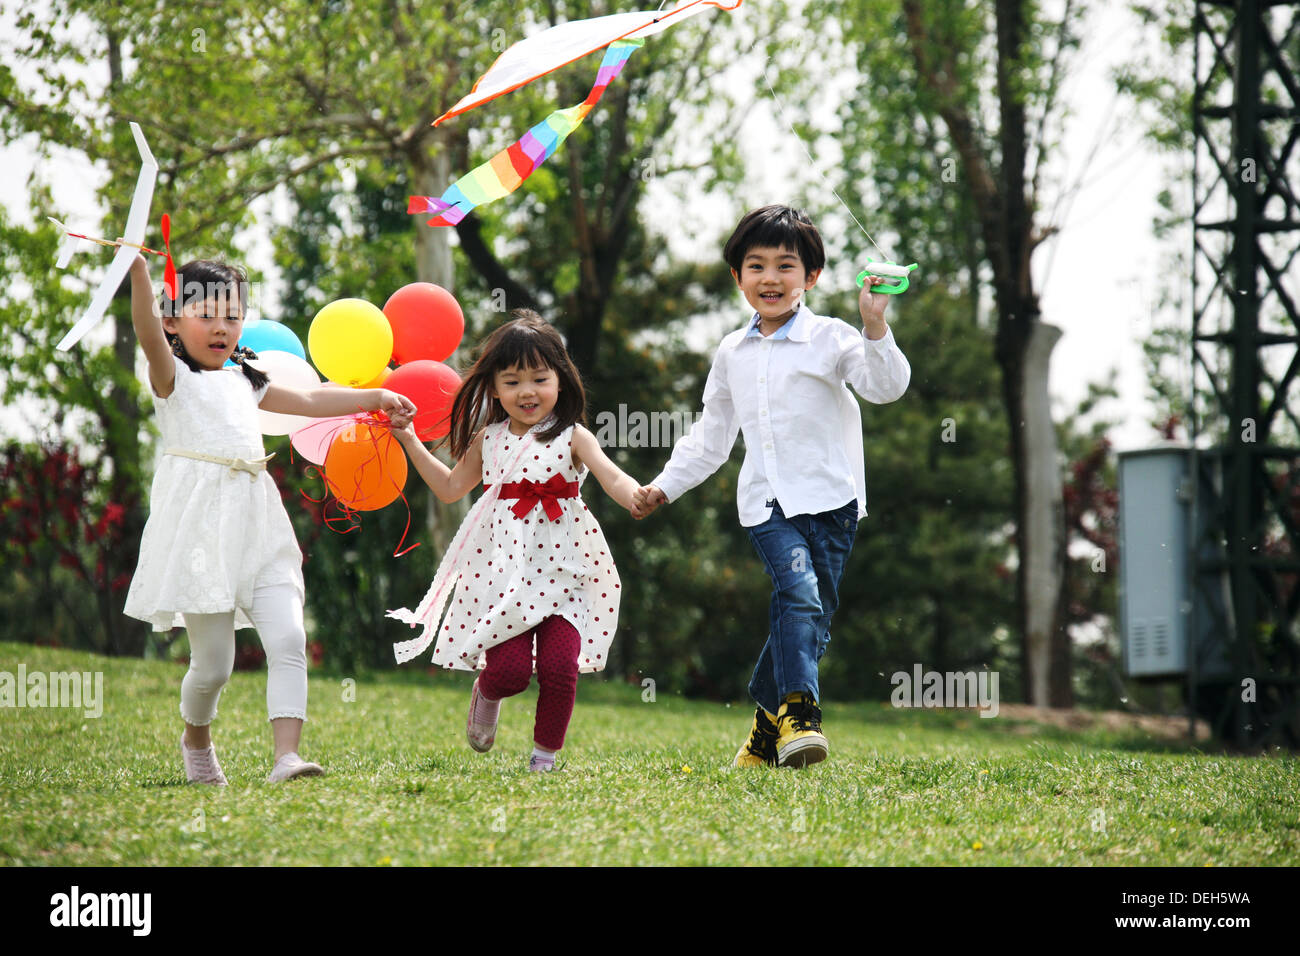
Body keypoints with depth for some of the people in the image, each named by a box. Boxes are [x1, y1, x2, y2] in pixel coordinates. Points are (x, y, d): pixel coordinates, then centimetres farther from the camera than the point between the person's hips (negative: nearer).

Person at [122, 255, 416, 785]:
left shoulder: (243, 382, 22)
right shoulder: (173, 377, 2)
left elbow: (310, 401, 32)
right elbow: (148, 333, -18)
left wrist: (376, 396, 31)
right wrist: (138, 274, -34)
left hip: (255, 530, 6)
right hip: (202, 532, -6)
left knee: (288, 639, -13)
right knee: (213, 662, -1)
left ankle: (286, 755, -19)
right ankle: (196, 738, 28)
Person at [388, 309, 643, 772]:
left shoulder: (572, 437, 0)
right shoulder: (487, 439, 9)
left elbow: (612, 477, -13)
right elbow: (451, 487, 23)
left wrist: (638, 497, -36)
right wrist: (410, 442, 20)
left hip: (562, 569, -1)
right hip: (504, 569, 1)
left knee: (560, 665, -12)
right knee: (508, 668, -11)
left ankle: (545, 754, 10)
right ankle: (486, 694, 27)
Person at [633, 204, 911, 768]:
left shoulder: (830, 339, 0)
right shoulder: (733, 353, 14)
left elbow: (886, 386, -14)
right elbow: (710, 436, 24)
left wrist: (875, 329, -27)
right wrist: (665, 486, 20)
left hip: (829, 499, -1)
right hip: (768, 504, 1)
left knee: (810, 617, 2)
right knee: (799, 594, -23)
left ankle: (768, 727, 18)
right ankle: (798, 713, -27)